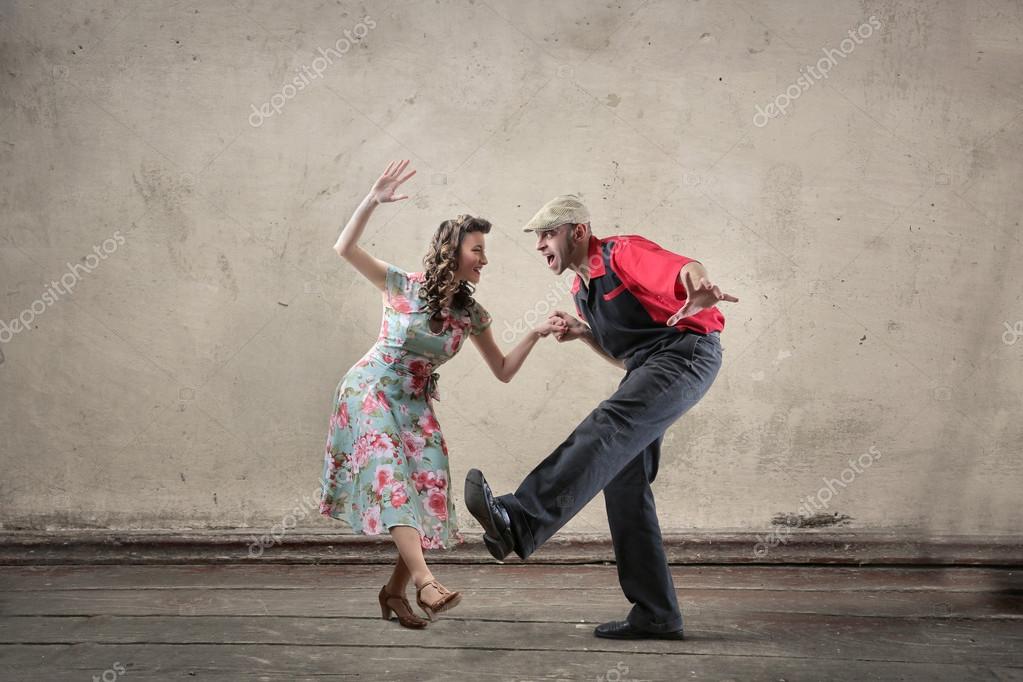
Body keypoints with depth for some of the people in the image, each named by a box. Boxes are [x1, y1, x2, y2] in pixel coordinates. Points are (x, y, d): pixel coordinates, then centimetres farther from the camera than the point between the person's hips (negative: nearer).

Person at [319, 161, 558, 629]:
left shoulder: (471, 314, -1)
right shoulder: (402, 286, -12)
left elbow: (504, 371, 3)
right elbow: (344, 249, -20)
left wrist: (535, 335, -11)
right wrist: (372, 201, -31)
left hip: (416, 404, 5)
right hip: (370, 392, -5)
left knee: (429, 491, -4)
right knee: (391, 477, -22)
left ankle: (395, 589, 10)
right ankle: (425, 582, -31)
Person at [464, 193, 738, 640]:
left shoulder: (623, 252, -7)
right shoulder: (582, 291, 20)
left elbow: (684, 268, -28)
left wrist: (699, 285, -53)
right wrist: (582, 333, 8)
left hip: (687, 352, -10)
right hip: (649, 368, 10)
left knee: (606, 427, -31)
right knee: (622, 481, 0)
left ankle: (518, 521, -49)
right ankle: (655, 615, 4)